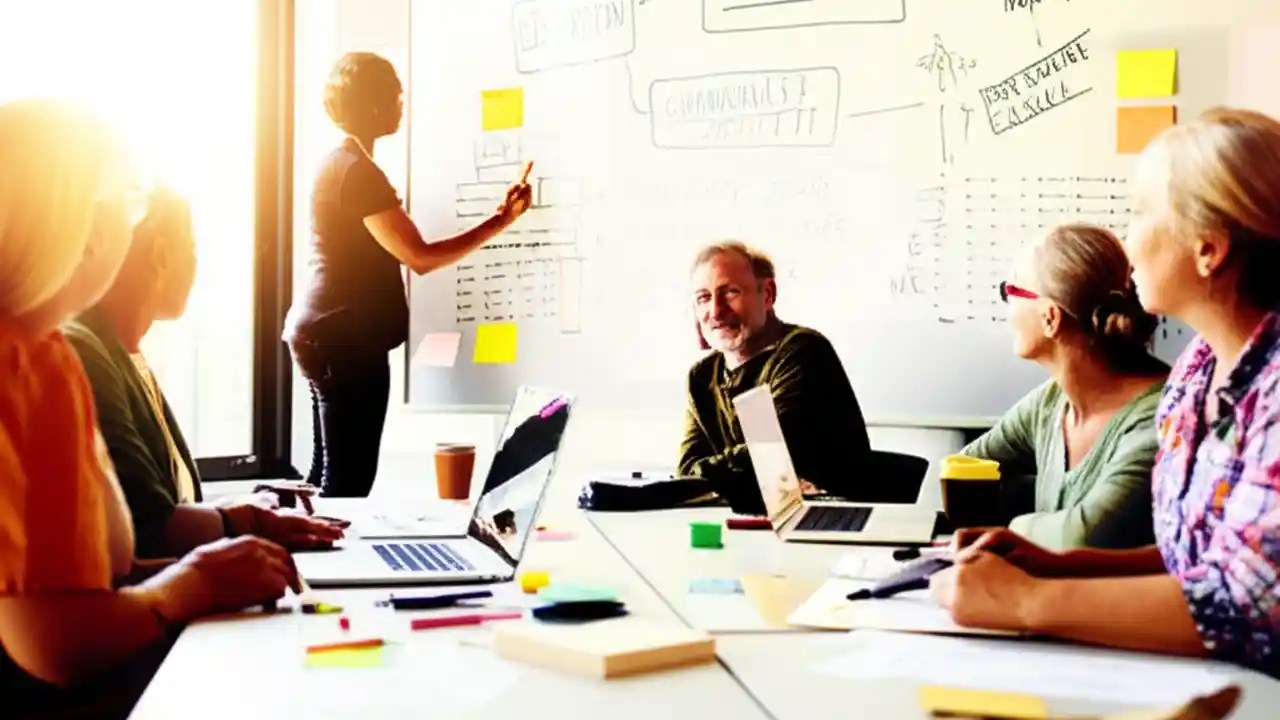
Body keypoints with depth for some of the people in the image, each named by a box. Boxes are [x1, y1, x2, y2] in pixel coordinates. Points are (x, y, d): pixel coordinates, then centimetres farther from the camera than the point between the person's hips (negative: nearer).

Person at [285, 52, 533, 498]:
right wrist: (500, 222, -20)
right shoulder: (357, 171, -17)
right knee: (348, 480, -7)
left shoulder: (339, 164, 16)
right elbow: (420, 257, -22)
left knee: (329, 474, 14)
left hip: (329, 335, 11)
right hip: (344, 341, -11)